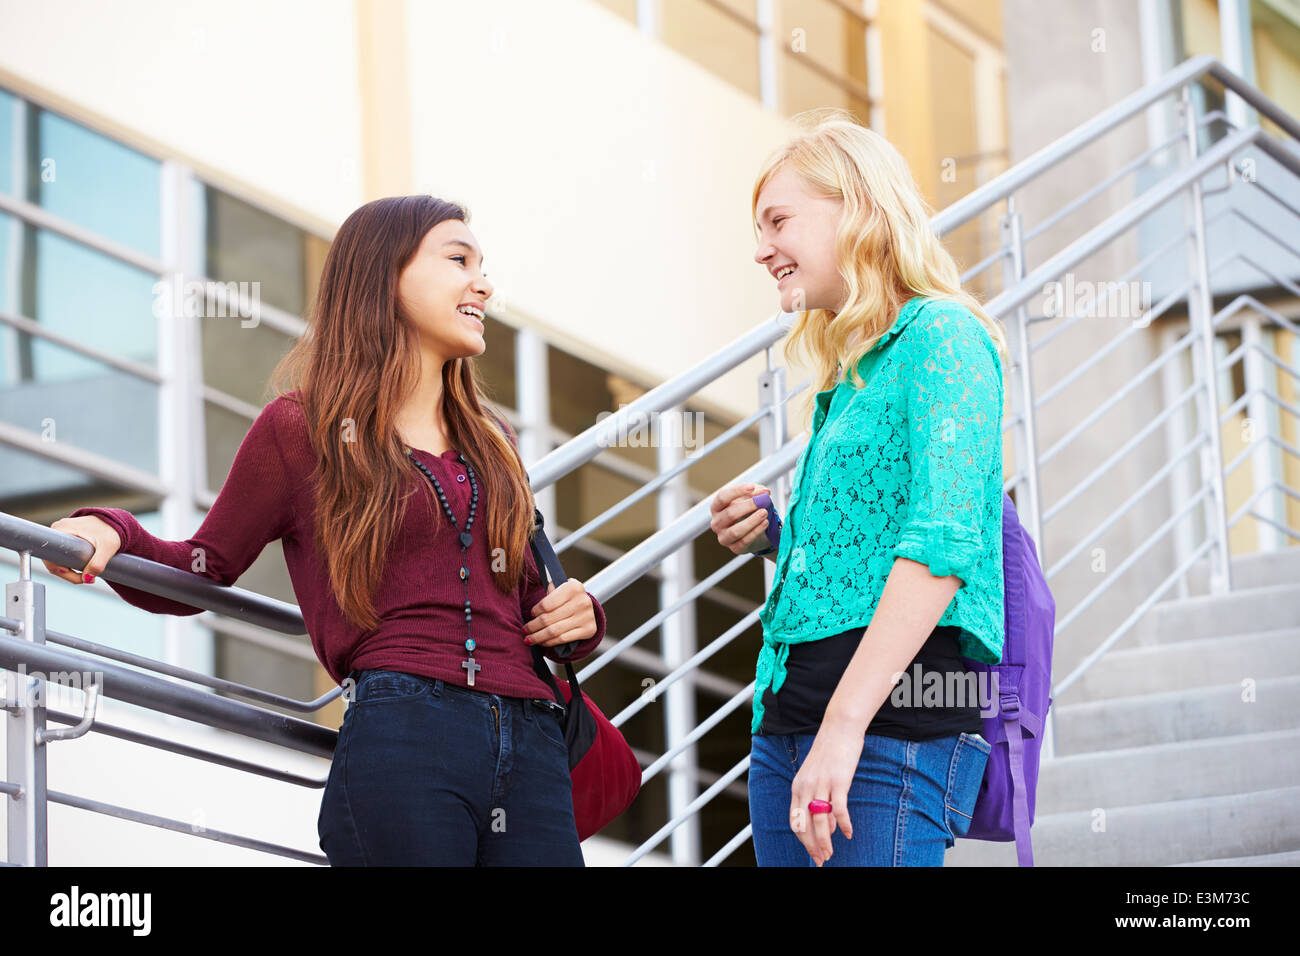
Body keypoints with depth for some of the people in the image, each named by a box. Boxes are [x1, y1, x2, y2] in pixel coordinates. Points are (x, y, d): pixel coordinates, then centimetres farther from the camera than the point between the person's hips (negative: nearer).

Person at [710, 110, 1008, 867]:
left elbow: (944, 545, -18)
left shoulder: (941, 337, -5)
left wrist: (845, 723, -25)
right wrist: (778, 538, 9)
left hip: (892, 717, -8)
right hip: (787, 717, 8)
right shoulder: (847, 378, 22)